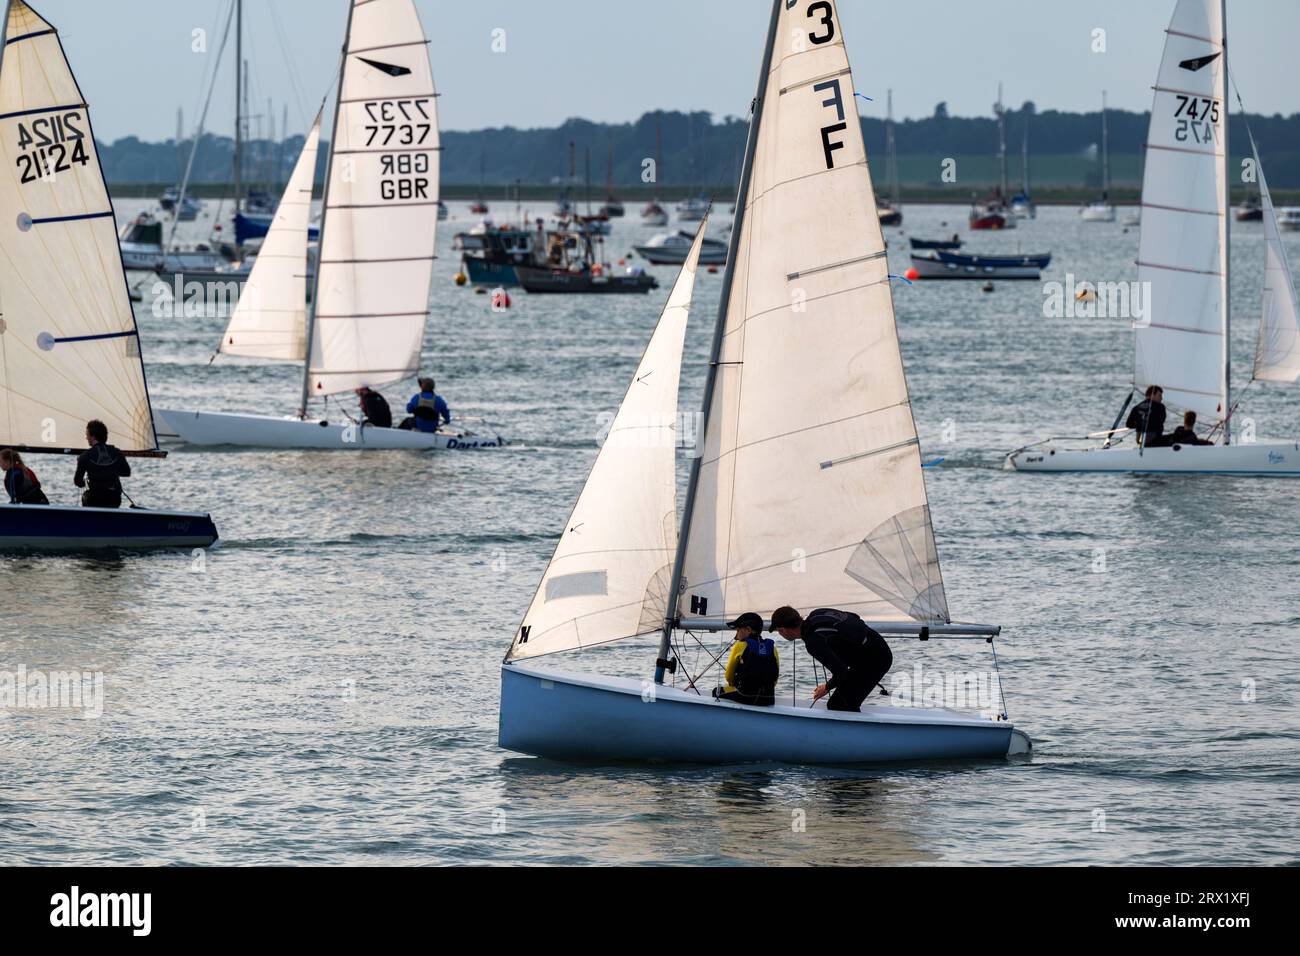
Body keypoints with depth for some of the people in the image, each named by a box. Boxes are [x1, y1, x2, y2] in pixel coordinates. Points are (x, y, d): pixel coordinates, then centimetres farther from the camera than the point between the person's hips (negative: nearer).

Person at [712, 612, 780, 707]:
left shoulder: (740, 646, -2)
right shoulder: (772, 647, 9)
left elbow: (728, 677, 11)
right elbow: (775, 678, 15)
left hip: (745, 697, -5)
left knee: (717, 692, 20)